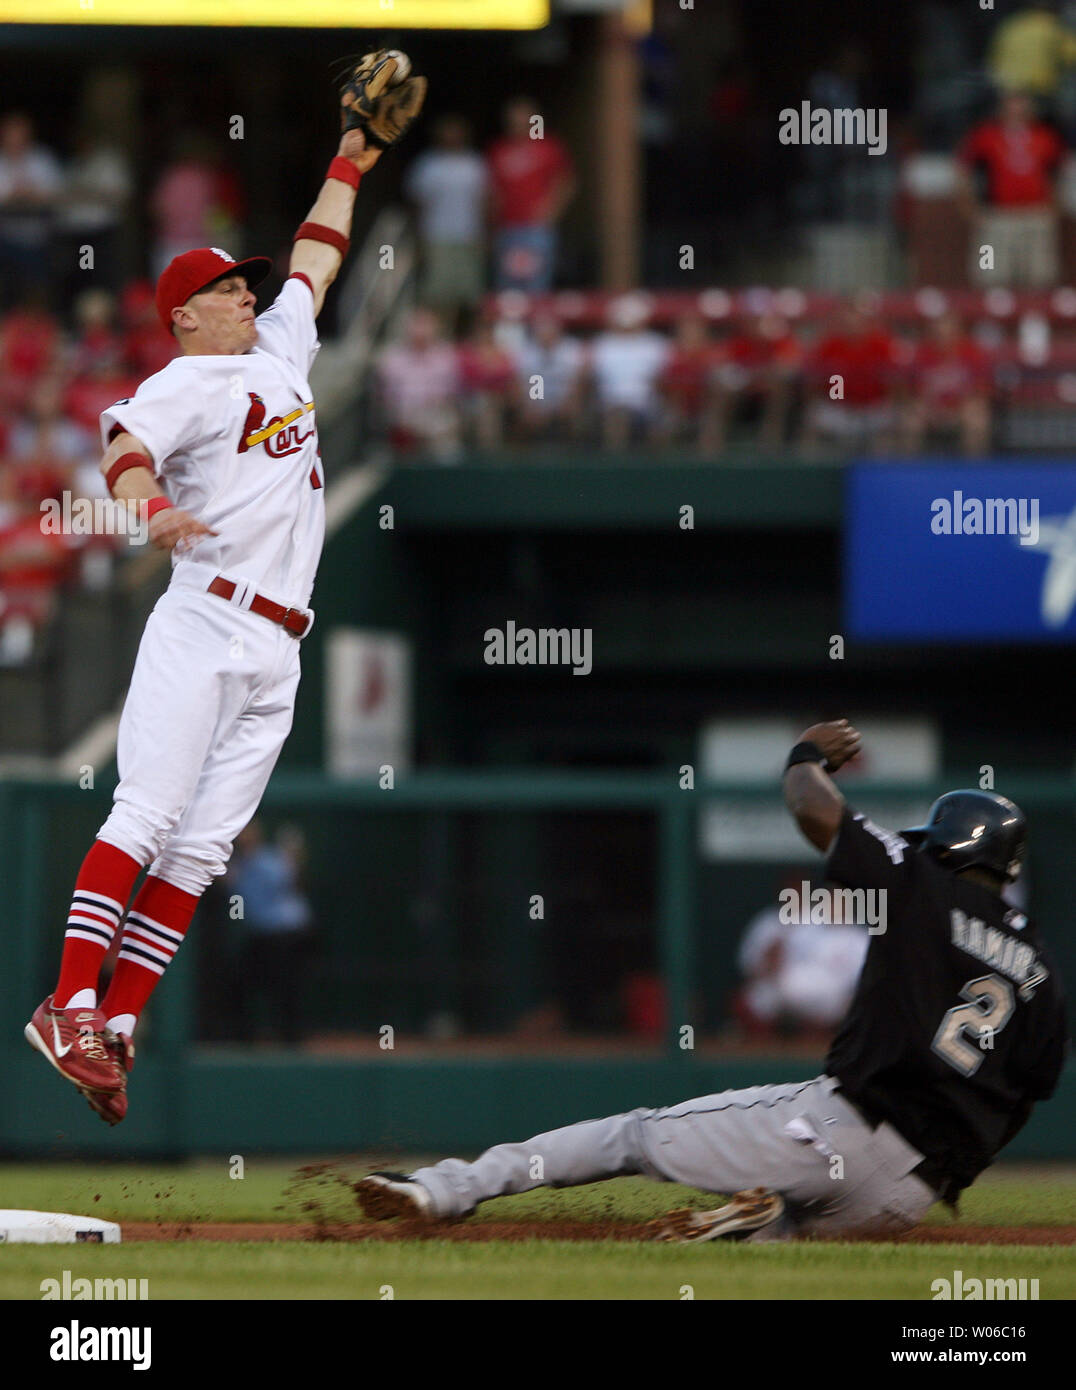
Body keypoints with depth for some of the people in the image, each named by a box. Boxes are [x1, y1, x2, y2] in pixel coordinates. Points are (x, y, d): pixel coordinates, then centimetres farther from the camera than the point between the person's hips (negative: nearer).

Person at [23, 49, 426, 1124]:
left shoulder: (279, 351, 24)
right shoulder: (188, 382, -1)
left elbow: (315, 257, 37)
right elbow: (125, 440, -20)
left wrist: (352, 158, 39)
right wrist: (149, 506, -40)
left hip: (275, 655, 7)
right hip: (204, 625, -7)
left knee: (200, 850, -2)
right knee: (146, 816, -16)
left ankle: (117, 1028, -6)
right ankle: (70, 1008, -22)